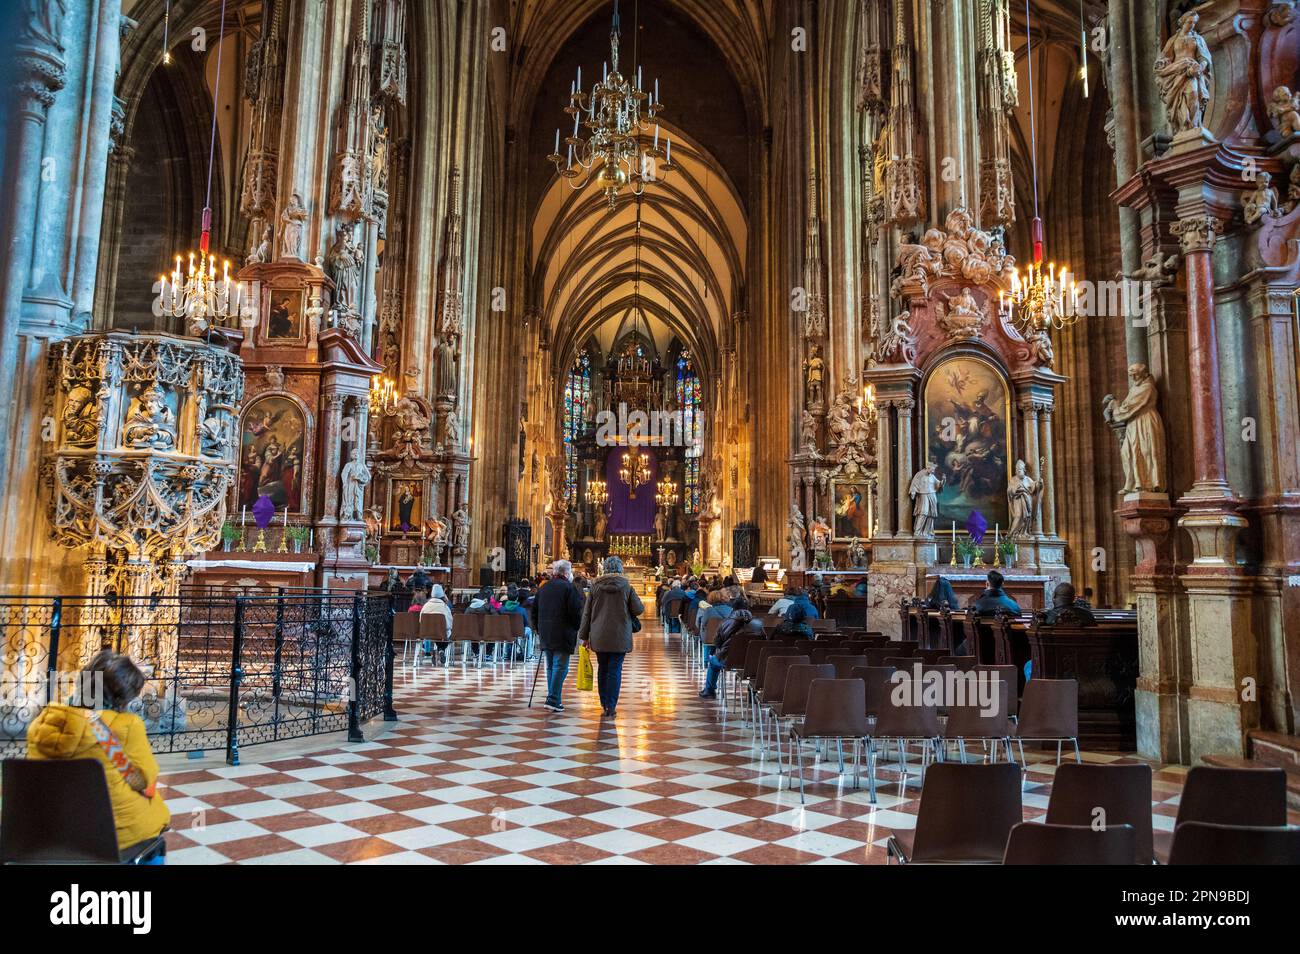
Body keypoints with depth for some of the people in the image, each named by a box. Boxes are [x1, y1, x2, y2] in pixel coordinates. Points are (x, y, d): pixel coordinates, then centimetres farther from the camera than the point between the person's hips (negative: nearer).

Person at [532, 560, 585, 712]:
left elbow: (534, 611, 18)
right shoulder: (569, 588, -8)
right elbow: (576, 612, -13)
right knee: (560, 667, -5)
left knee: (550, 667, 15)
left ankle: (554, 699, 17)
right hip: (562, 635, -7)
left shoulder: (543, 588, 14)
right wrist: (577, 628, 1)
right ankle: (553, 700, -10)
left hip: (545, 635, 7)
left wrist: (538, 629, 23)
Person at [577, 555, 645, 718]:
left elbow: (586, 613, 4)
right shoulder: (626, 587, -4)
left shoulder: (595, 587, 2)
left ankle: (604, 705, 18)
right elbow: (638, 609, -2)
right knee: (615, 671, 1)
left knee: (602, 670, 13)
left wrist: (584, 636, 11)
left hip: (599, 636, 2)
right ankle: (611, 706, -2)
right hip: (619, 637, -2)